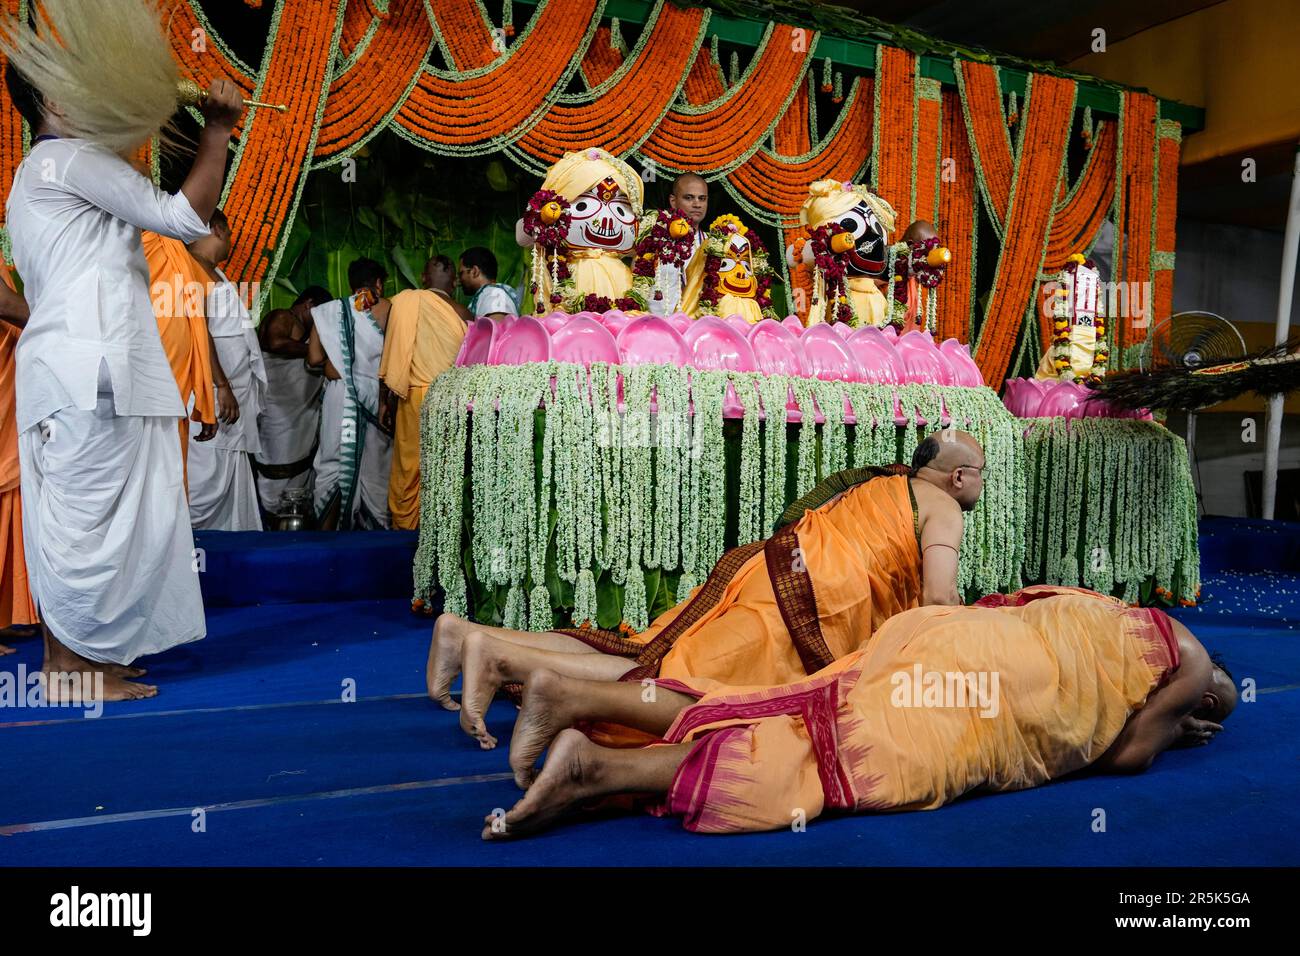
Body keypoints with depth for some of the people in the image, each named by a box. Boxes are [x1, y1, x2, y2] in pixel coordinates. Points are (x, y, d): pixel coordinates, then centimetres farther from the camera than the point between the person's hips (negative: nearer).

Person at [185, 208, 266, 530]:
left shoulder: (214, 272, 20)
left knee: (232, 478, 10)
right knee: (208, 478, -10)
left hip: (233, 395, 10)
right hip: (214, 394, -10)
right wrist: (222, 386, -23)